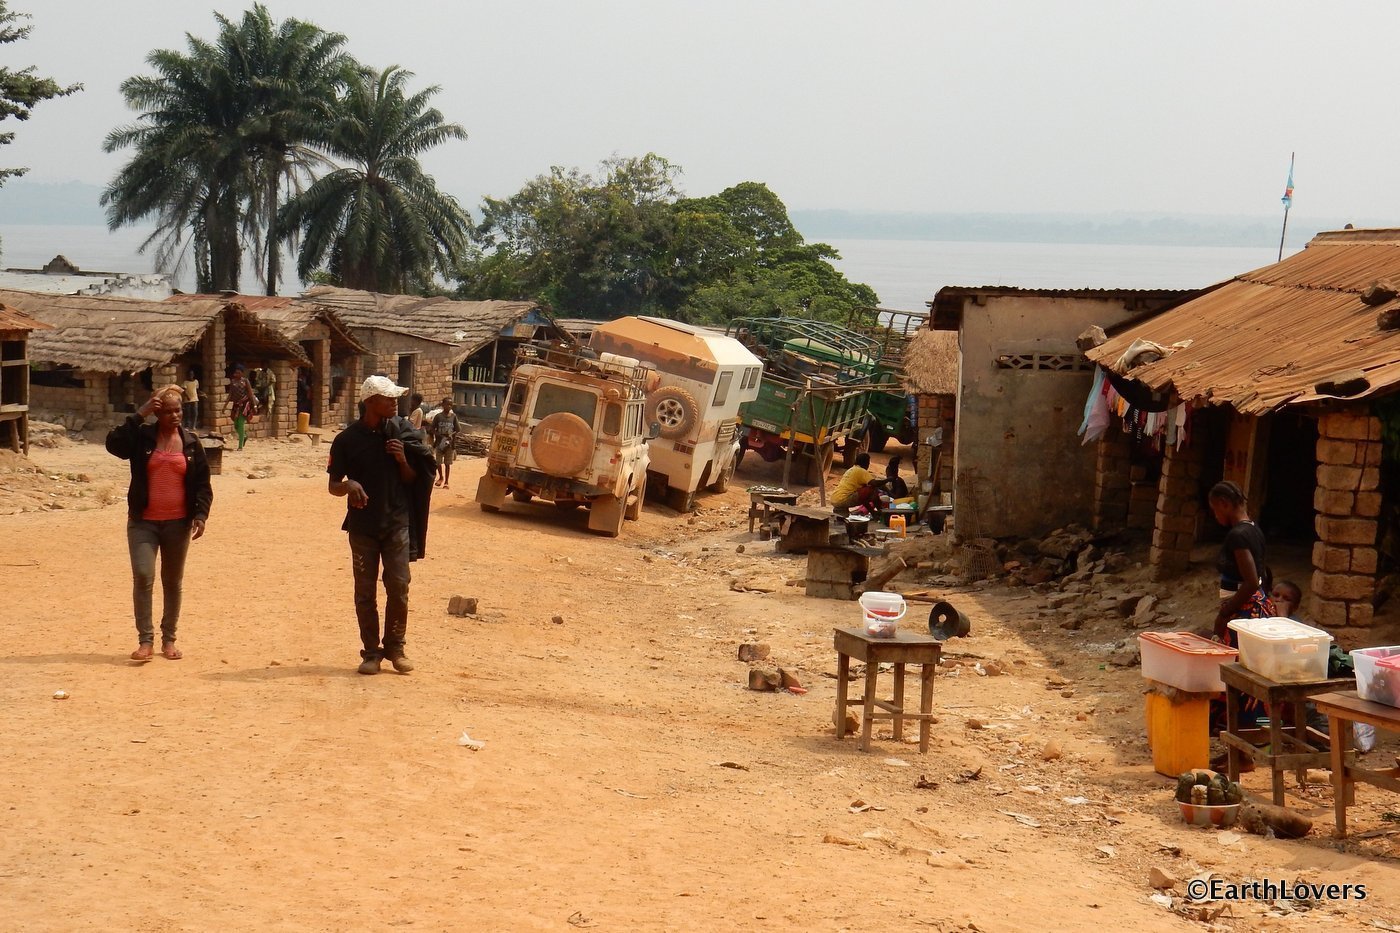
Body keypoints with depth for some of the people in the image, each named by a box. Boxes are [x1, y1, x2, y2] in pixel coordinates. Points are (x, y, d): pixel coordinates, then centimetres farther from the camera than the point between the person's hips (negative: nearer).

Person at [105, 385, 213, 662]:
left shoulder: (190, 442, 4)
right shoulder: (142, 437, 0)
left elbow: (203, 483, 5)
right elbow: (114, 443, -19)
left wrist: (200, 514, -8)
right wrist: (139, 415, -18)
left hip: (178, 523, 2)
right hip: (143, 522, -2)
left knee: (173, 582, 10)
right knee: (143, 577, -14)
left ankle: (169, 639, 21)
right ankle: (145, 640, -7)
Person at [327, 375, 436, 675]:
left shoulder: (402, 433, 0)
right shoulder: (347, 440, -5)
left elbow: (412, 480, 6)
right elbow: (332, 485, 1)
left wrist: (402, 460, -14)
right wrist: (348, 486, -21)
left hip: (397, 523, 1)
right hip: (362, 525, -1)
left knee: (399, 588, -1)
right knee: (365, 592, 5)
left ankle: (395, 647, 14)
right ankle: (371, 651, 14)